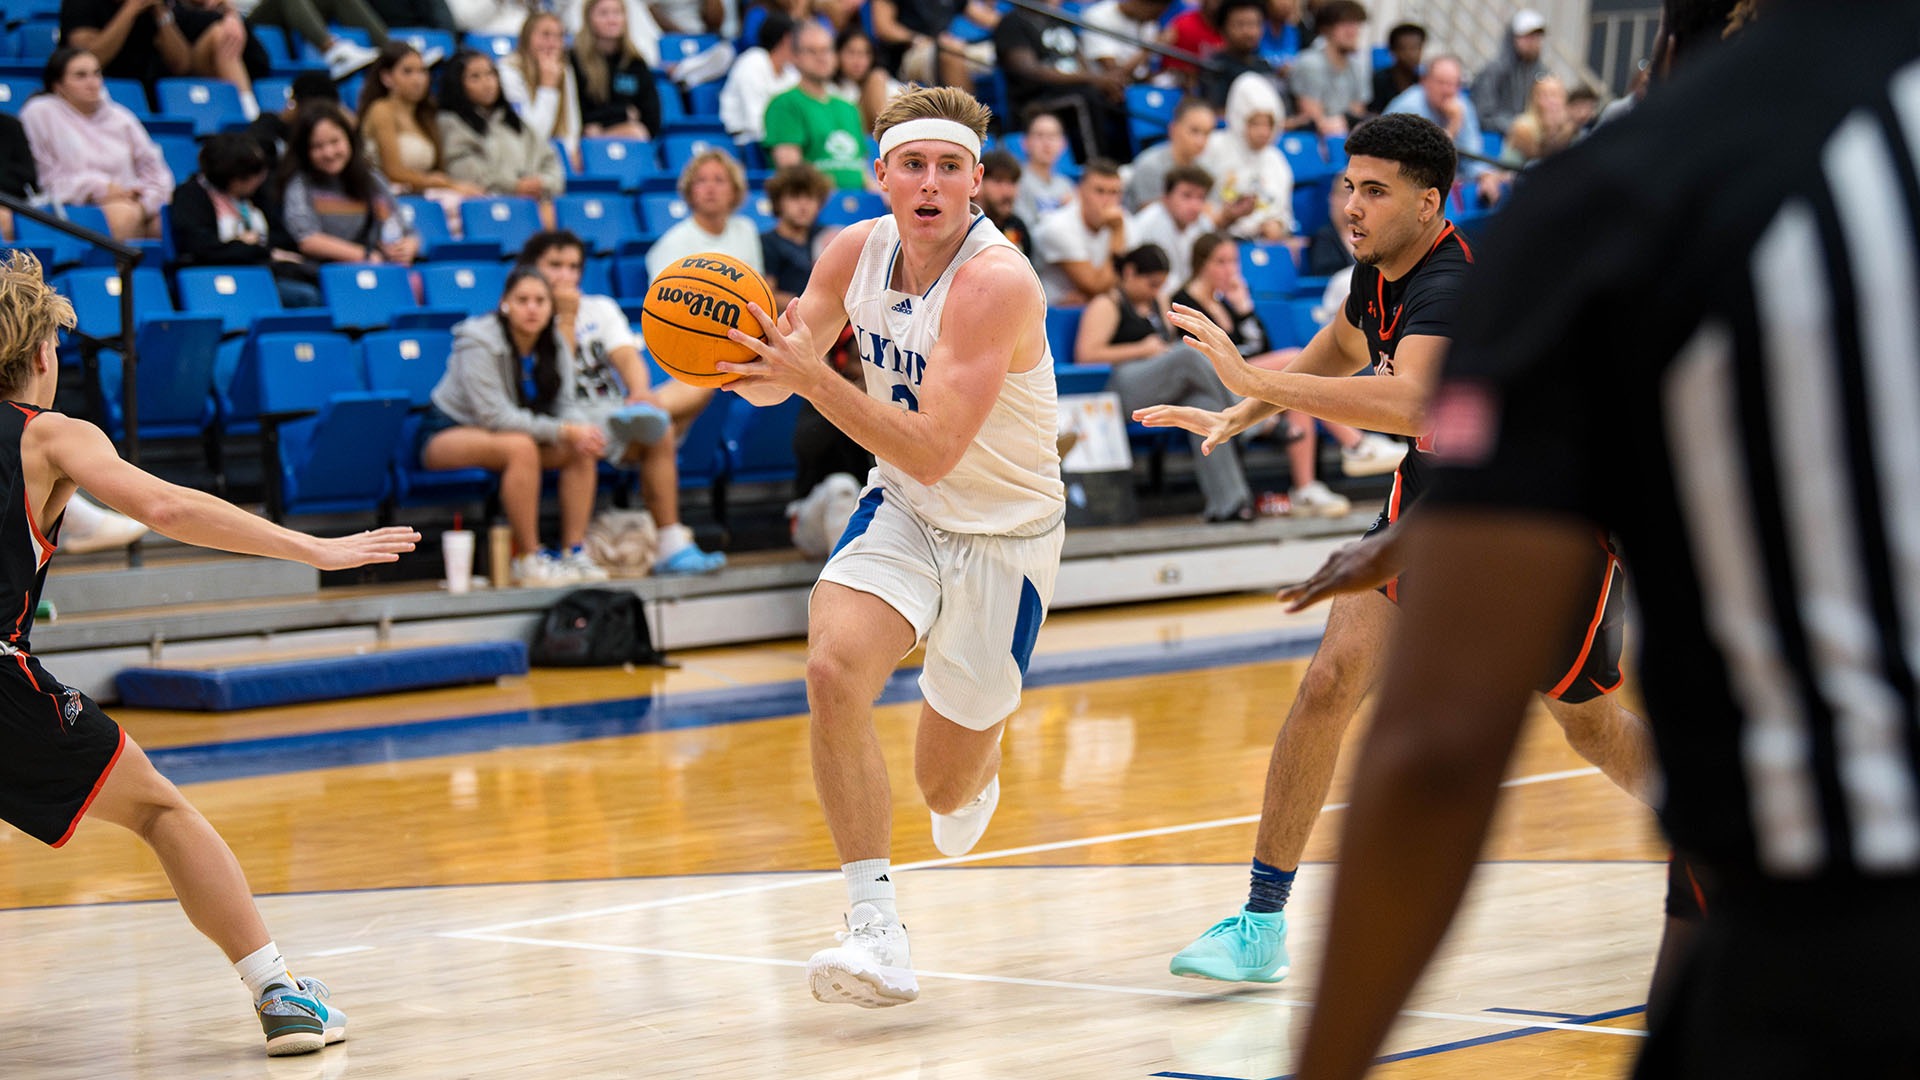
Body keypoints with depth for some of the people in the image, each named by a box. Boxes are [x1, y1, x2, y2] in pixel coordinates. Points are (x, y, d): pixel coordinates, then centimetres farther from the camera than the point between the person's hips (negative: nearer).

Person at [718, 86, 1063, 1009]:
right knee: (832, 668, -27)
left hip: (1004, 531, -4)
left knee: (946, 790, 8)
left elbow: (932, 452, -33)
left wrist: (811, 376, -41)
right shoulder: (855, 253, -7)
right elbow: (773, 382, -1)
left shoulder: (997, 281, -27)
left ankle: (977, 775, 50)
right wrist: (742, 356, -25)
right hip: (902, 509, 4)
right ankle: (877, 934, -23)